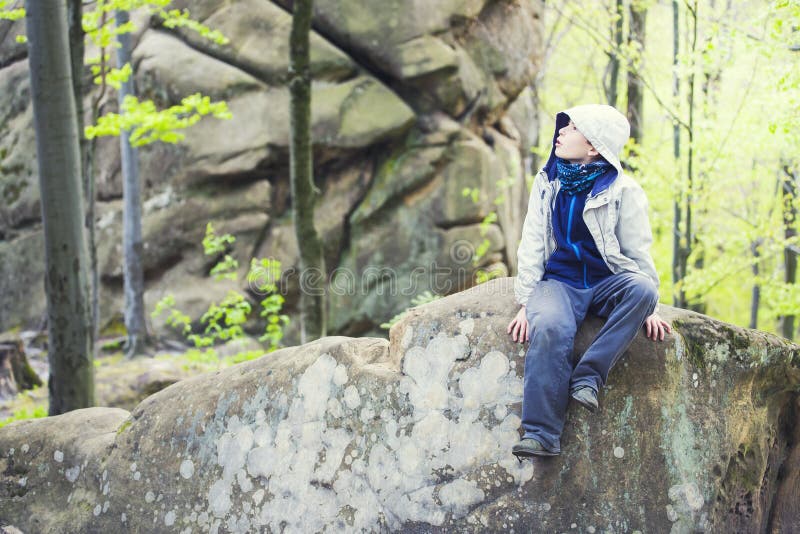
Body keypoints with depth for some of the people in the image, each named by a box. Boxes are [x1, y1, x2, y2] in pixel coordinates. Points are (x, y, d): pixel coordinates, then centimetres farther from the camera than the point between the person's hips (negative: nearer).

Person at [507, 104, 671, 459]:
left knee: (642, 288, -35)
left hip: (607, 283, 0)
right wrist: (526, 301, -1)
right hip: (559, 281, 1)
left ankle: (589, 375, -31)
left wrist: (646, 307, -4)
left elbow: (637, 251, 2)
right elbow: (532, 244, 7)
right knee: (549, 328, -33)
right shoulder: (548, 181, 7)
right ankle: (541, 434, -34)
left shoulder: (623, 190, -2)